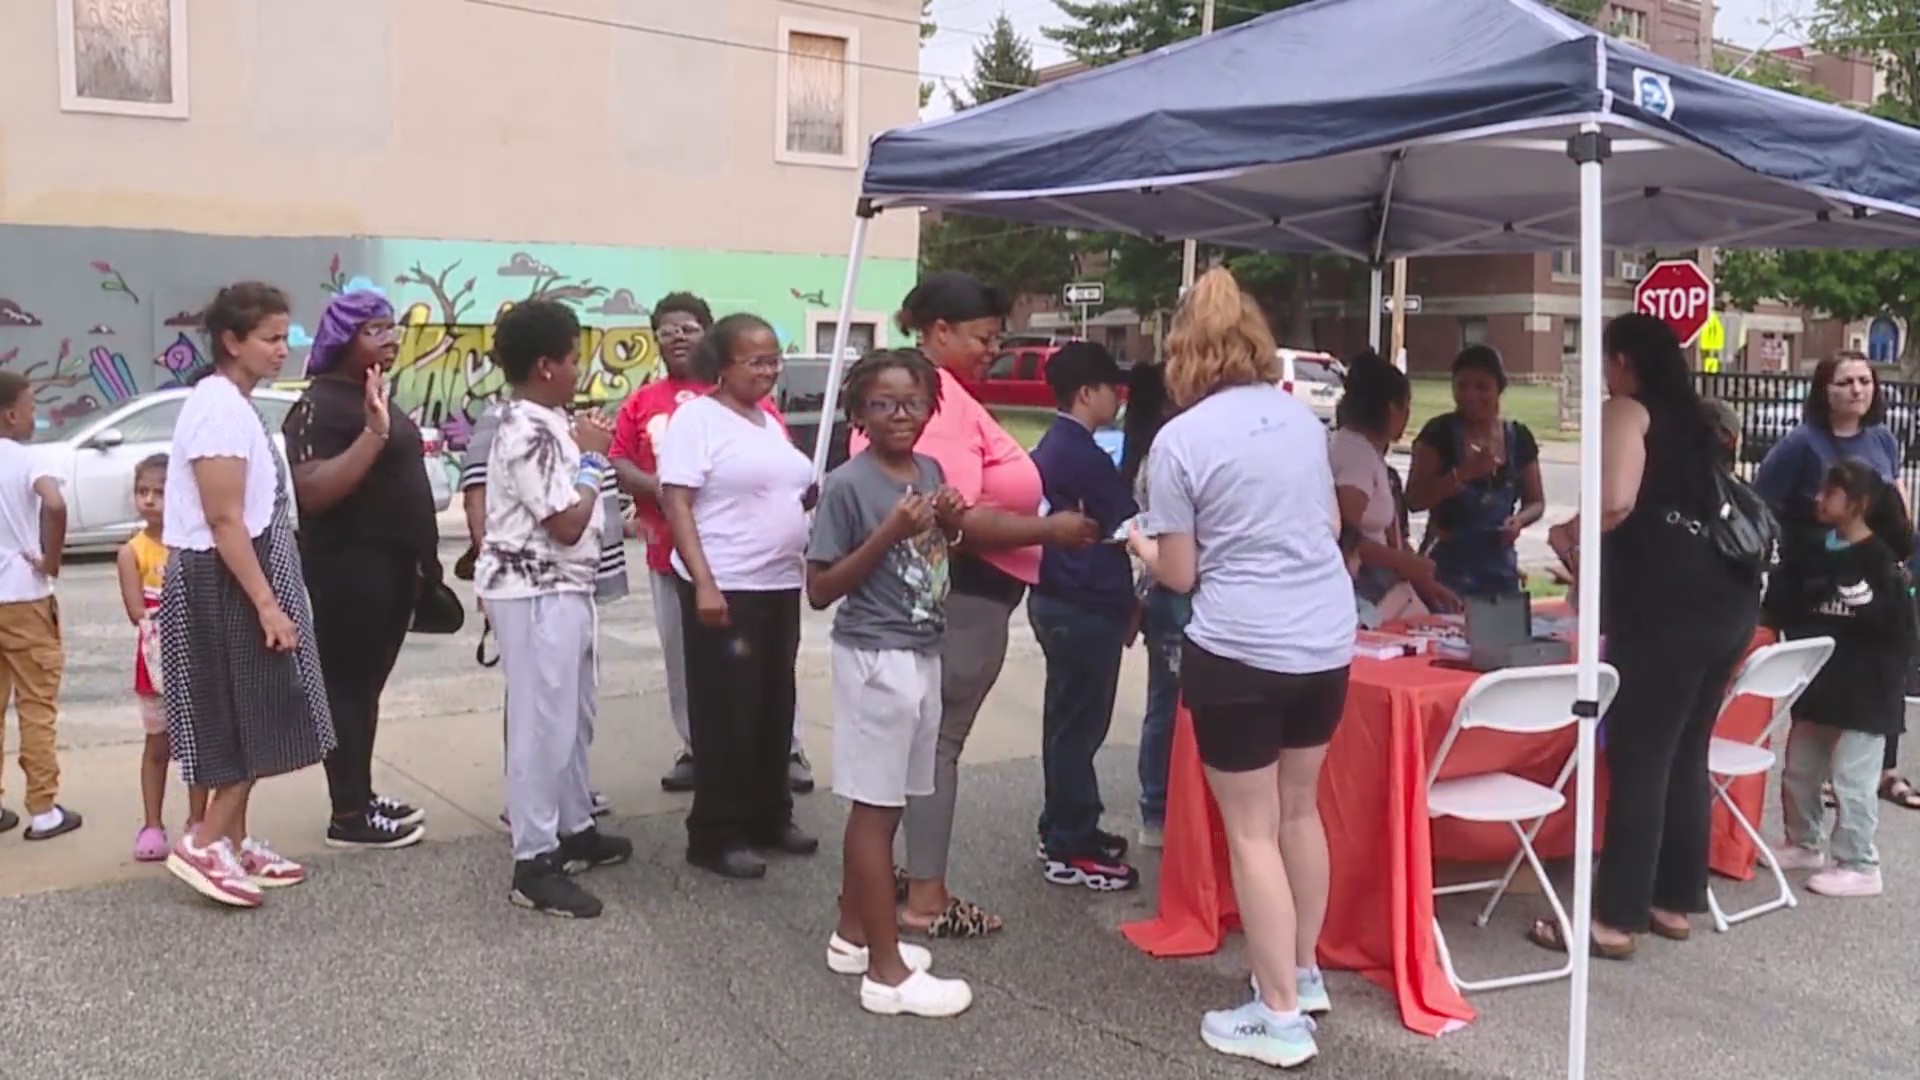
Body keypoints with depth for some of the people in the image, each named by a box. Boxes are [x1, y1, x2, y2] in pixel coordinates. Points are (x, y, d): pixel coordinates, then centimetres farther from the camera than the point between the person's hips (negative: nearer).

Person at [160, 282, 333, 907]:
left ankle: (232, 844, 21)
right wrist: (267, 604, -23)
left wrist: (269, 596, 19)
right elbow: (224, 520, -23)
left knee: (249, 721, 13)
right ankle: (203, 844, 3)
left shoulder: (235, 405, 13)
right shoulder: (219, 408, -18)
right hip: (225, 583, -10)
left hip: (240, 577, 10)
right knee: (251, 722, -4)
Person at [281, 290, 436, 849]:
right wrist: (372, 433, -32)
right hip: (349, 570, -9)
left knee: (367, 686, 15)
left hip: (390, 567, 9)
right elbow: (312, 494, -26)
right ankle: (348, 816, 6)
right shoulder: (320, 404, -14)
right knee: (347, 688, -2)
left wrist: (421, 557, 21)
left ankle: (362, 796, 24)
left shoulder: (372, 396, 14)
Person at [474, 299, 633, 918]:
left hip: (565, 590, 11)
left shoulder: (547, 423, 12)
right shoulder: (529, 434, -19)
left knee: (574, 716, 19)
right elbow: (567, 523, -21)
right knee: (543, 726, -5)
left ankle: (574, 830, 32)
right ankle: (534, 865, 3)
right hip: (536, 595, -11)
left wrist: (590, 452, 7)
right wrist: (594, 458, -10)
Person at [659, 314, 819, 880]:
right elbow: (676, 502, -16)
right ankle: (715, 835, 7)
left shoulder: (769, 422, 15)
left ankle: (770, 816, 26)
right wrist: (703, 583, -23)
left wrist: (818, 494, 2)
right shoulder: (697, 417, -9)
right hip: (725, 589, -8)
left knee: (775, 706, 13)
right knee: (726, 712, -2)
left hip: (781, 585, 8)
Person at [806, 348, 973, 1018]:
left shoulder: (930, 472, 7)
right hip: (875, 659, -7)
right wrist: (888, 533, -21)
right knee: (876, 807, -1)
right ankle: (887, 970, 7)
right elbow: (820, 590, -12)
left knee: (880, 804, 15)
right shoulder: (848, 485, -13)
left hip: (924, 655, 7)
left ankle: (853, 934, 30)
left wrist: (950, 525, -2)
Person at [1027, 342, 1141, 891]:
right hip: (1085, 608, -10)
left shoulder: (1053, 447, 13)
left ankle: (1066, 831, 28)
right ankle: (1070, 850, 5)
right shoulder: (1083, 455, -18)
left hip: (1060, 600, 10)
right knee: (1078, 725, -3)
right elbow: (1131, 527, -13)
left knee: (1068, 722, 17)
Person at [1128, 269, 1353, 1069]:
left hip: (1239, 652, -6)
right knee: (1300, 810, 21)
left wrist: (1141, 545, 14)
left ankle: (1280, 1017, 11)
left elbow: (1180, 574, -6)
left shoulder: (1178, 441, -10)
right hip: (1327, 642, 6)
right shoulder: (1301, 416, 7)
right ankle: (1305, 974, 35)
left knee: (1251, 832, 5)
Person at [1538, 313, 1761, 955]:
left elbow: (1616, 502, -18)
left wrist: (1568, 533, 1)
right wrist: (1598, 563, 29)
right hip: (1730, 598, 9)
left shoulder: (1625, 411, -1)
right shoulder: (1695, 419, 23)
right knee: (1685, 754, 15)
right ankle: (1675, 901, 23)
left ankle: (1615, 919, 1)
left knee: (1637, 759, -4)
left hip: (1671, 605, -8)